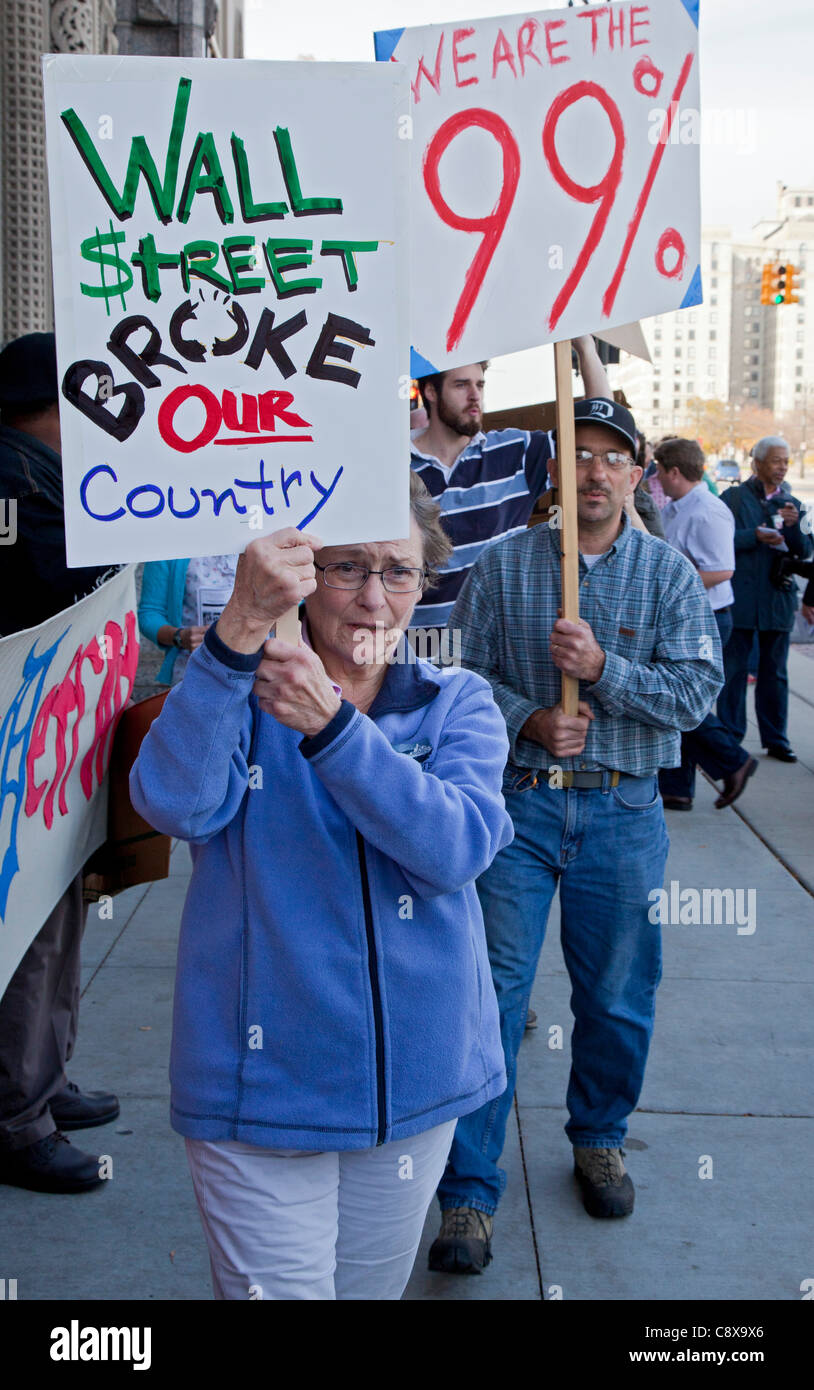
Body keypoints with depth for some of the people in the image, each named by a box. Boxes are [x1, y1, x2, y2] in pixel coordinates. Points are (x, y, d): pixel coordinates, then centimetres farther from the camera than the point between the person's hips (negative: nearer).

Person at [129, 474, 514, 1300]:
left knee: (373, 1286, 20)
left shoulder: (458, 704, 2)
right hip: (263, 1075, -3)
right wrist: (239, 631, -36)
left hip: (416, 1077, 3)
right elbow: (174, 804, -25)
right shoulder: (238, 691, -3)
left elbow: (458, 847, -17)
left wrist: (329, 725, -29)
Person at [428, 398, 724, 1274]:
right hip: (517, 803, -1)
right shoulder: (501, 566, 2)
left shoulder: (669, 573, 3)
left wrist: (603, 667, -18)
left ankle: (599, 1139, 38)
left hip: (623, 814, 1)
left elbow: (696, 691, -5)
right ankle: (469, 1195, 6)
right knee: (490, 992, -3)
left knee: (617, 995, 12)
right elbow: (466, 673, 1)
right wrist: (528, 720, -15)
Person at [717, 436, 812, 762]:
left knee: (775, 672, 8)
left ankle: (776, 739, 16)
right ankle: (730, 736, 11)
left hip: (778, 597, 3)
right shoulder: (734, 497, 1)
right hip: (740, 598, -3)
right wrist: (755, 536, -17)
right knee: (733, 668, 2)